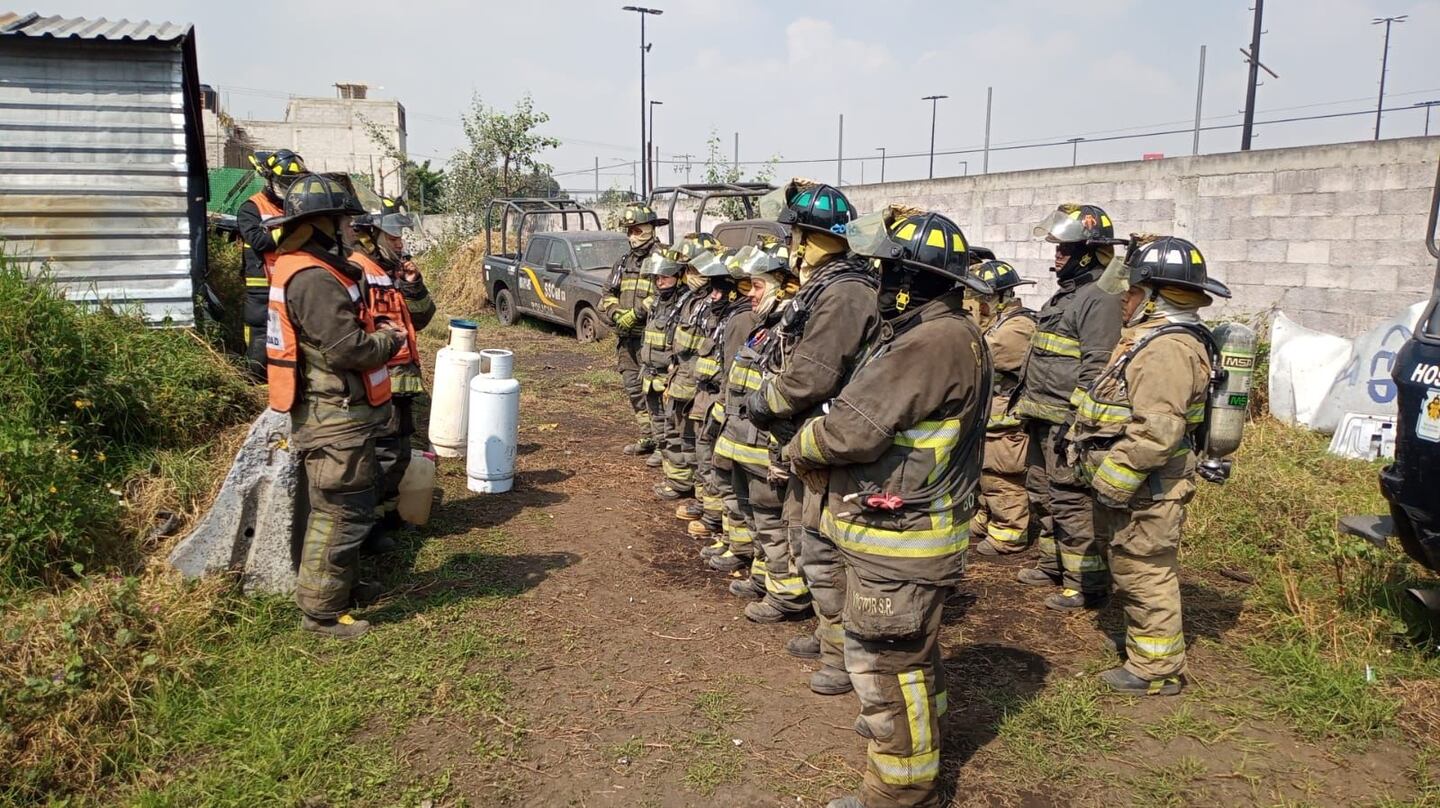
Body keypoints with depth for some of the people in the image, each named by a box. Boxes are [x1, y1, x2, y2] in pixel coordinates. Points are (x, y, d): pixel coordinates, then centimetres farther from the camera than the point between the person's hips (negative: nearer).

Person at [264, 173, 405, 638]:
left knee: (340, 508, 22)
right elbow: (347, 348, -26)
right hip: (334, 417, -11)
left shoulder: (307, 271, 13)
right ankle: (321, 610, 7)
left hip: (333, 413, 11)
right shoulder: (315, 280, -22)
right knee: (341, 512, -3)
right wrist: (390, 341, -10)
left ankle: (341, 586, 36)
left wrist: (376, 333, 6)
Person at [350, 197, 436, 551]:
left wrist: (413, 287, -1)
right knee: (383, 454, -6)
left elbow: (420, 320, 13)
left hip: (402, 378, 9)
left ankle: (388, 512, 32)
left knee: (400, 453, 17)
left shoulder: (395, 270, 15)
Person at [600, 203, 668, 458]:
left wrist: (636, 313, -22)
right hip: (626, 338, 8)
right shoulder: (625, 261, 17)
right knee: (633, 388, 13)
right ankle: (647, 437, 24)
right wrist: (615, 313, -4)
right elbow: (608, 295, 17)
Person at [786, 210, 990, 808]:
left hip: (898, 536, -11)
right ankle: (911, 728, 50)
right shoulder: (925, 332, 10)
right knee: (908, 647, 28)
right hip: (902, 524, 11)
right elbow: (868, 416, 14)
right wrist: (822, 453, -1)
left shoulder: (936, 341, -25)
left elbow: (851, 429, -28)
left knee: (885, 660, 2)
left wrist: (800, 448, -9)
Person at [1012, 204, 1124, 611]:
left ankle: (1087, 583, 3)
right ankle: (1054, 564, 34)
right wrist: (1026, 403, 22)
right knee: (1043, 493, 20)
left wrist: (1077, 421, -25)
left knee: (1072, 502, -6)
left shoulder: (1100, 299, -15)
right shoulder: (1066, 293, 17)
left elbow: (1096, 368, -22)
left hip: (1067, 421, -11)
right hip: (1044, 418, 11)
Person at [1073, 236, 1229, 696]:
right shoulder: (1152, 338, 14)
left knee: (1145, 576, 0)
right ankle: (1146, 656, 33)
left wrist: (1112, 483, -23)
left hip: (1146, 491, -11)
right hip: (1138, 487, 11)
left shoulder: (1167, 348, -22)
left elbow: (1155, 433, -29)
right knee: (1135, 573, 20)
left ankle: (1158, 672, 13)